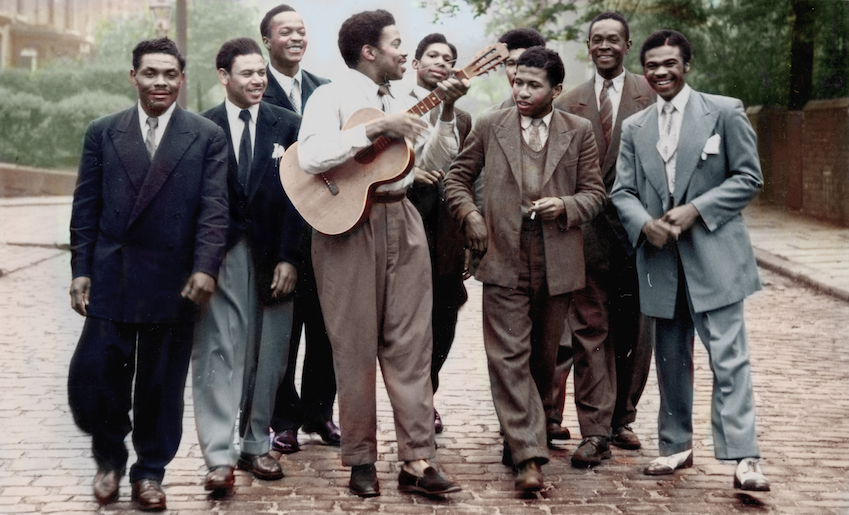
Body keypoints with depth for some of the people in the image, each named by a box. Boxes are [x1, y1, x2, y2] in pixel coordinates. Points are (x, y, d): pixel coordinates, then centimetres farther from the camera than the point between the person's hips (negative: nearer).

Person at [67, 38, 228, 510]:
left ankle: (150, 472, 24)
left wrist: (205, 268, -16)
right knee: (94, 377, 0)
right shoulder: (103, 133, 8)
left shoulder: (208, 137, 3)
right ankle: (110, 459, 26)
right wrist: (81, 270, 2)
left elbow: (214, 209, -4)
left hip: (175, 282, -1)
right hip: (111, 277, 1)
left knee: (162, 384, 7)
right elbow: (86, 207, 8)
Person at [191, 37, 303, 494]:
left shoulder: (287, 125, 7)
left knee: (267, 354, 6)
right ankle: (219, 457, -5)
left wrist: (288, 257, -3)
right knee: (218, 352, -6)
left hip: (272, 256, 2)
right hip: (220, 255, -2)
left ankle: (255, 446, 17)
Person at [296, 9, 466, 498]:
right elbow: (310, 156, -21)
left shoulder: (403, 103, 16)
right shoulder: (332, 97, -4)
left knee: (410, 344, 1)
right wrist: (377, 128, -20)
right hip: (348, 225, -5)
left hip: (402, 222, 6)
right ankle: (361, 461, 13)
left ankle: (418, 461, 3)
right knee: (356, 348, 2)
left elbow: (436, 162, 14)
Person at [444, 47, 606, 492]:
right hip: (505, 259, -1)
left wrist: (565, 206, -13)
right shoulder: (490, 126, 6)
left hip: (557, 264, 1)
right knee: (509, 356, -9)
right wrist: (469, 214, -3)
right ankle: (528, 456, -10)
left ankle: (518, 434, 29)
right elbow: (458, 176, 14)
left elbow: (594, 192, 7)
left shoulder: (579, 132, 5)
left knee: (544, 358, 11)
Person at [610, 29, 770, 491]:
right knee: (670, 358, 12)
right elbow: (622, 191, 9)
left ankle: (743, 457, -9)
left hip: (714, 254, -4)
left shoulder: (725, 111, 1)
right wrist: (645, 223, -12)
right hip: (660, 258, 4)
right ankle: (675, 446, 24)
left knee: (728, 357, -9)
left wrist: (695, 210, -13)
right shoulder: (634, 128, 13)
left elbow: (749, 178, -2)